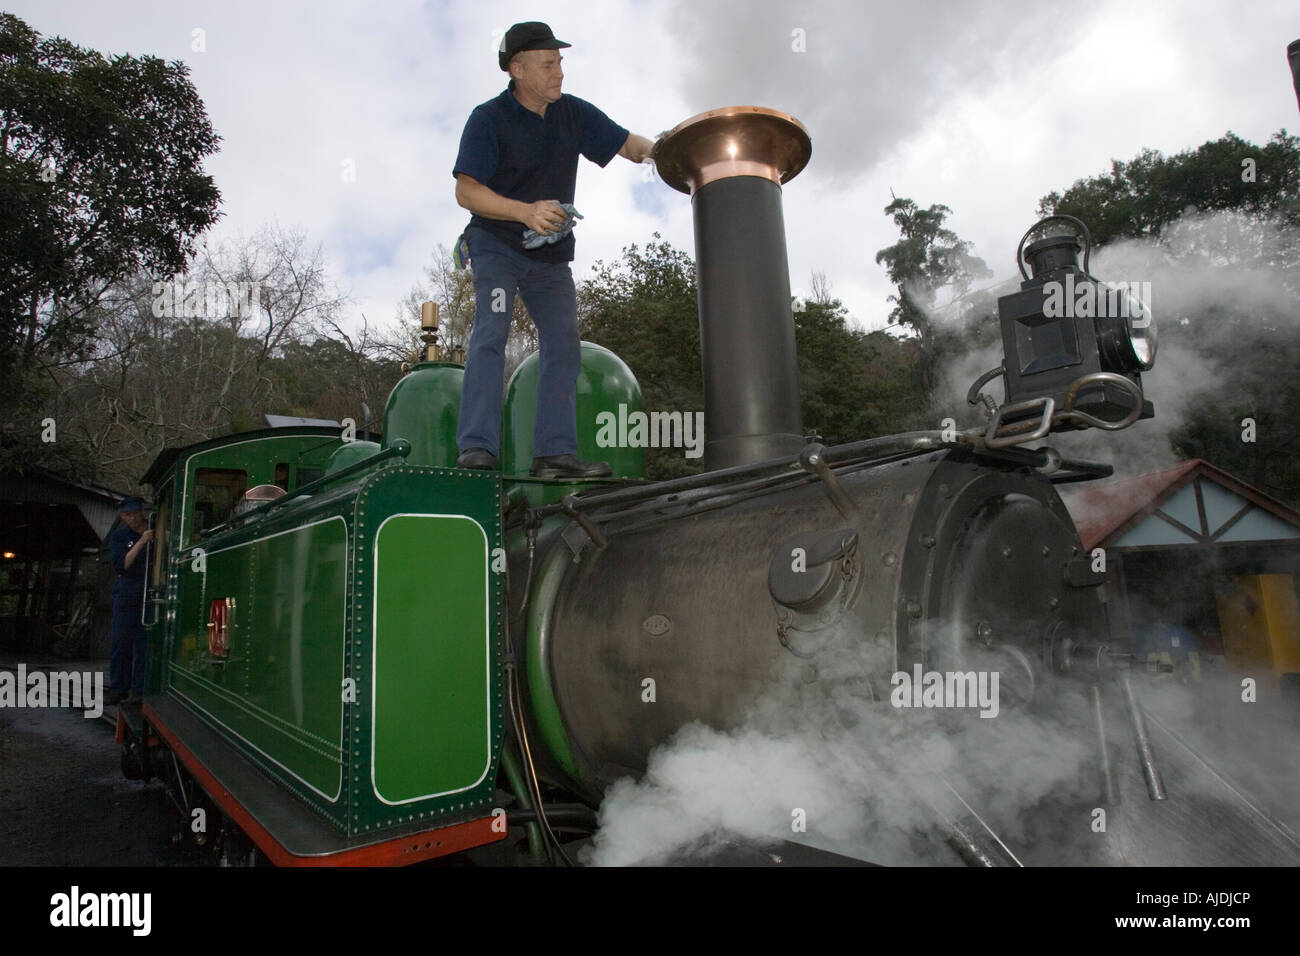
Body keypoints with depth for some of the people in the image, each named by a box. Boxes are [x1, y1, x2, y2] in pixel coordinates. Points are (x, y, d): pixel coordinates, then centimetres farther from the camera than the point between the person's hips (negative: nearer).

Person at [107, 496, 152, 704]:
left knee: (144, 642, -2)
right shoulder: (119, 536, 5)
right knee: (121, 641, 4)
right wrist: (142, 542, -17)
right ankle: (117, 690, 14)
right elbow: (120, 565, -10)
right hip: (127, 594, 1)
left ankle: (139, 689, 4)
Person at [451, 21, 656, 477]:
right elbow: (466, 191, -16)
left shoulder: (573, 113, 5)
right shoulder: (488, 119, -10)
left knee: (563, 344, -4)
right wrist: (526, 211, -30)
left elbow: (627, 144, 7)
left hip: (551, 254, 5)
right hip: (496, 244, -5)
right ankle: (476, 447, -22)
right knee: (491, 333, -20)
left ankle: (554, 452, -5)